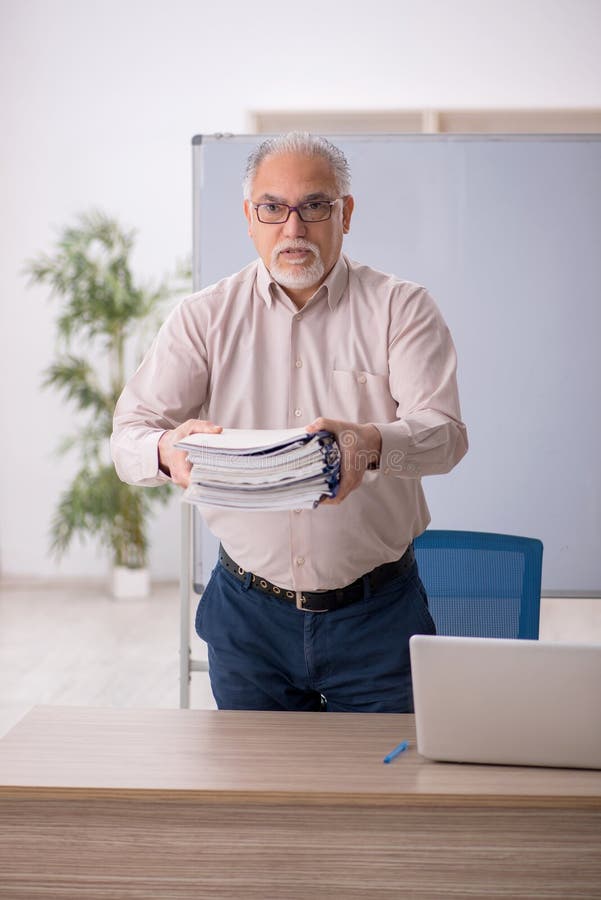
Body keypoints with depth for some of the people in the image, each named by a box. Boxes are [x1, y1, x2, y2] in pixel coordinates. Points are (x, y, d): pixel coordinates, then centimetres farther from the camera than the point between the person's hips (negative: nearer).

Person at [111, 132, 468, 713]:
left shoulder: (401, 308, -1)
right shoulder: (204, 317, 3)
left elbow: (444, 432, -14)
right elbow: (129, 436, -4)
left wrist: (371, 444, -37)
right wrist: (168, 449, -29)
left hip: (375, 612, -1)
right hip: (248, 613, 2)